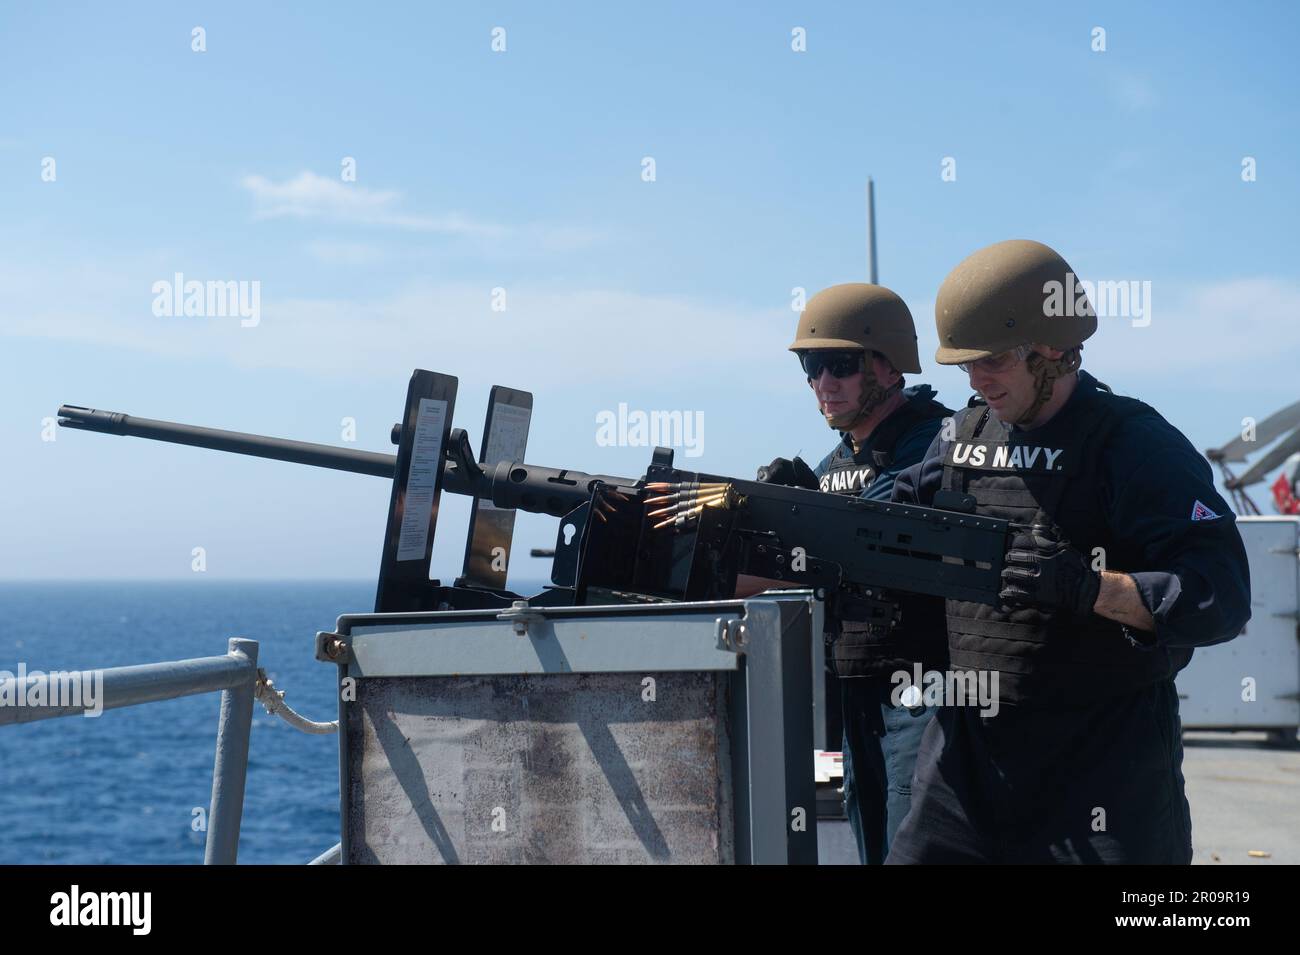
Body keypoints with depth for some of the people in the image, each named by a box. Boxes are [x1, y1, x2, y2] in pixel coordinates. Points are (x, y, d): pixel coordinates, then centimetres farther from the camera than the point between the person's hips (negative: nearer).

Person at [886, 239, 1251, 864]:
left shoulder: (1135, 443, -10)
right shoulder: (963, 437, 10)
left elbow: (1222, 596, -18)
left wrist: (1089, 587, -31)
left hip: (1104, 760, -5)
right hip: (967, 747, 6)